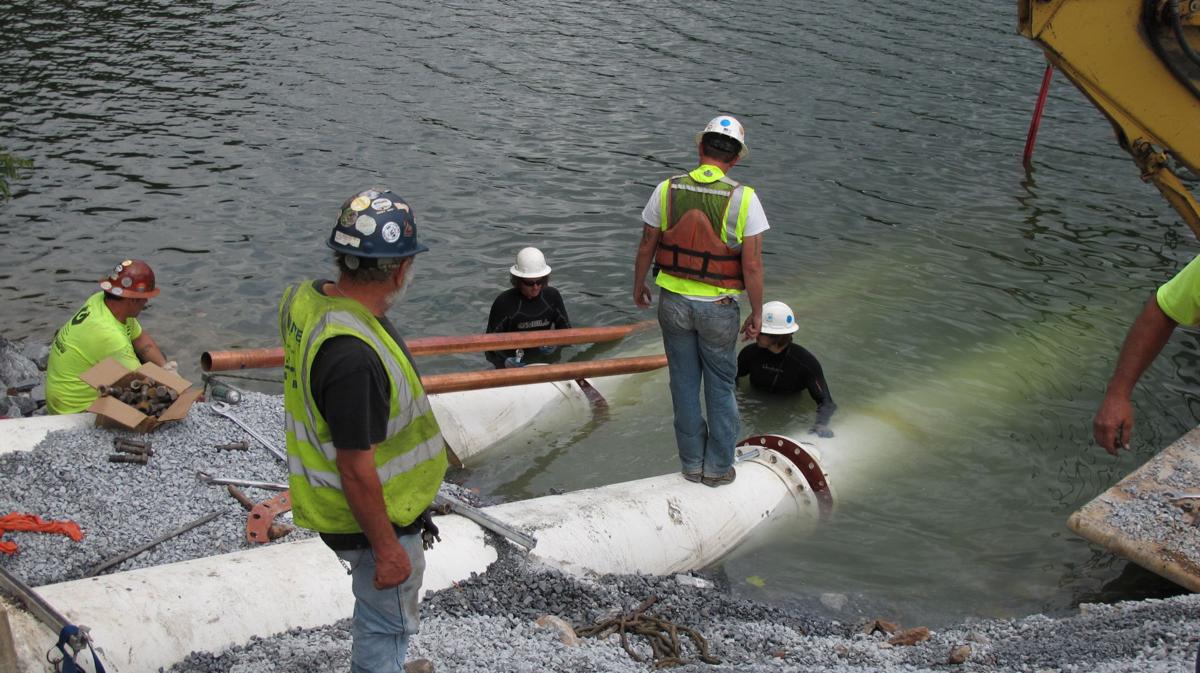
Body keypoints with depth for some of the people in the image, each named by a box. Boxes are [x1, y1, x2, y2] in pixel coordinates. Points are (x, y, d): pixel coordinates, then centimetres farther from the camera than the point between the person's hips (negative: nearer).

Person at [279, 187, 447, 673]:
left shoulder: (305, 299, -8)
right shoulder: (353, 353, -37)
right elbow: (357, 469, -29)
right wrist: (386, 549, -21)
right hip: (372, 518, -9)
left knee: (378, 606, 32)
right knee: (389, 624, 13)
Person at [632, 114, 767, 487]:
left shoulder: (666, 190, -7)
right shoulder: (743, 198, -15)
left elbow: (646, 248, 2)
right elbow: (752, 265, -13)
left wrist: (638, 288, 18)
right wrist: (756, 313, -1)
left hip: (673, 302, 2)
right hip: (718, 308, -2)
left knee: (684, 383, 15)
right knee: (720, 386, 15)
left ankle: (692, 463, 26)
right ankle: (718, 467, 24)